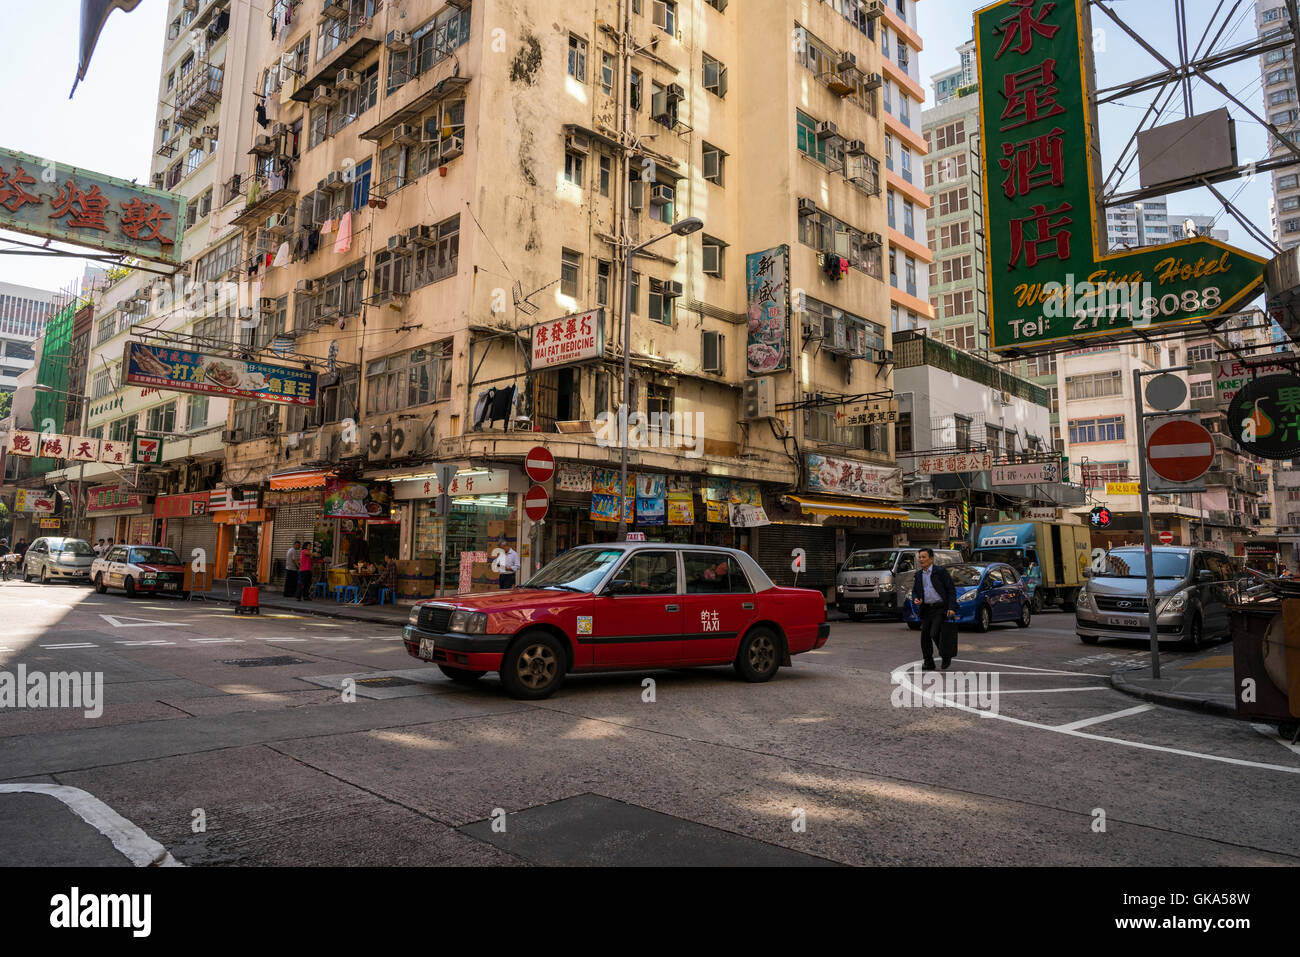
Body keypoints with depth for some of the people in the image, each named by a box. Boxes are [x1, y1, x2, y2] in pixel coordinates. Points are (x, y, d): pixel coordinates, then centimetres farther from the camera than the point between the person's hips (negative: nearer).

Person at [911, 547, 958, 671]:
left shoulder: (941, 571, -4)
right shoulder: (918, 575, 12)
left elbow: (951, 590, -6)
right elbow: (914, 591, 20)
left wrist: (951, 607, -13)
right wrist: (915, 599, -3)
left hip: (940, 608, -6)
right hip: (926, 609, 6)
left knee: (935, 633, -16)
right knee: (925, 637, 3)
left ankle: (946, 655, 10)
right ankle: (928, 663, 15)